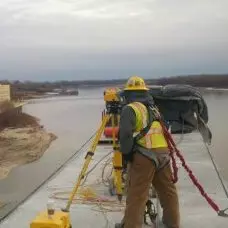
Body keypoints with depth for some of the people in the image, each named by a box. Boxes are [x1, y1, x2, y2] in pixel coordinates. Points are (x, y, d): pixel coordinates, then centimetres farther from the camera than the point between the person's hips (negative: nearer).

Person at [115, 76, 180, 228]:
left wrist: (126, 153, -7)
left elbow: (125, 133, -17)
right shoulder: (154, 108, 21)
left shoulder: (130, 108, -3)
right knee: (168, 190, 18)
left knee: (136, 195, 0)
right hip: (163, 153, 7)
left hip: (145, 156, -7)